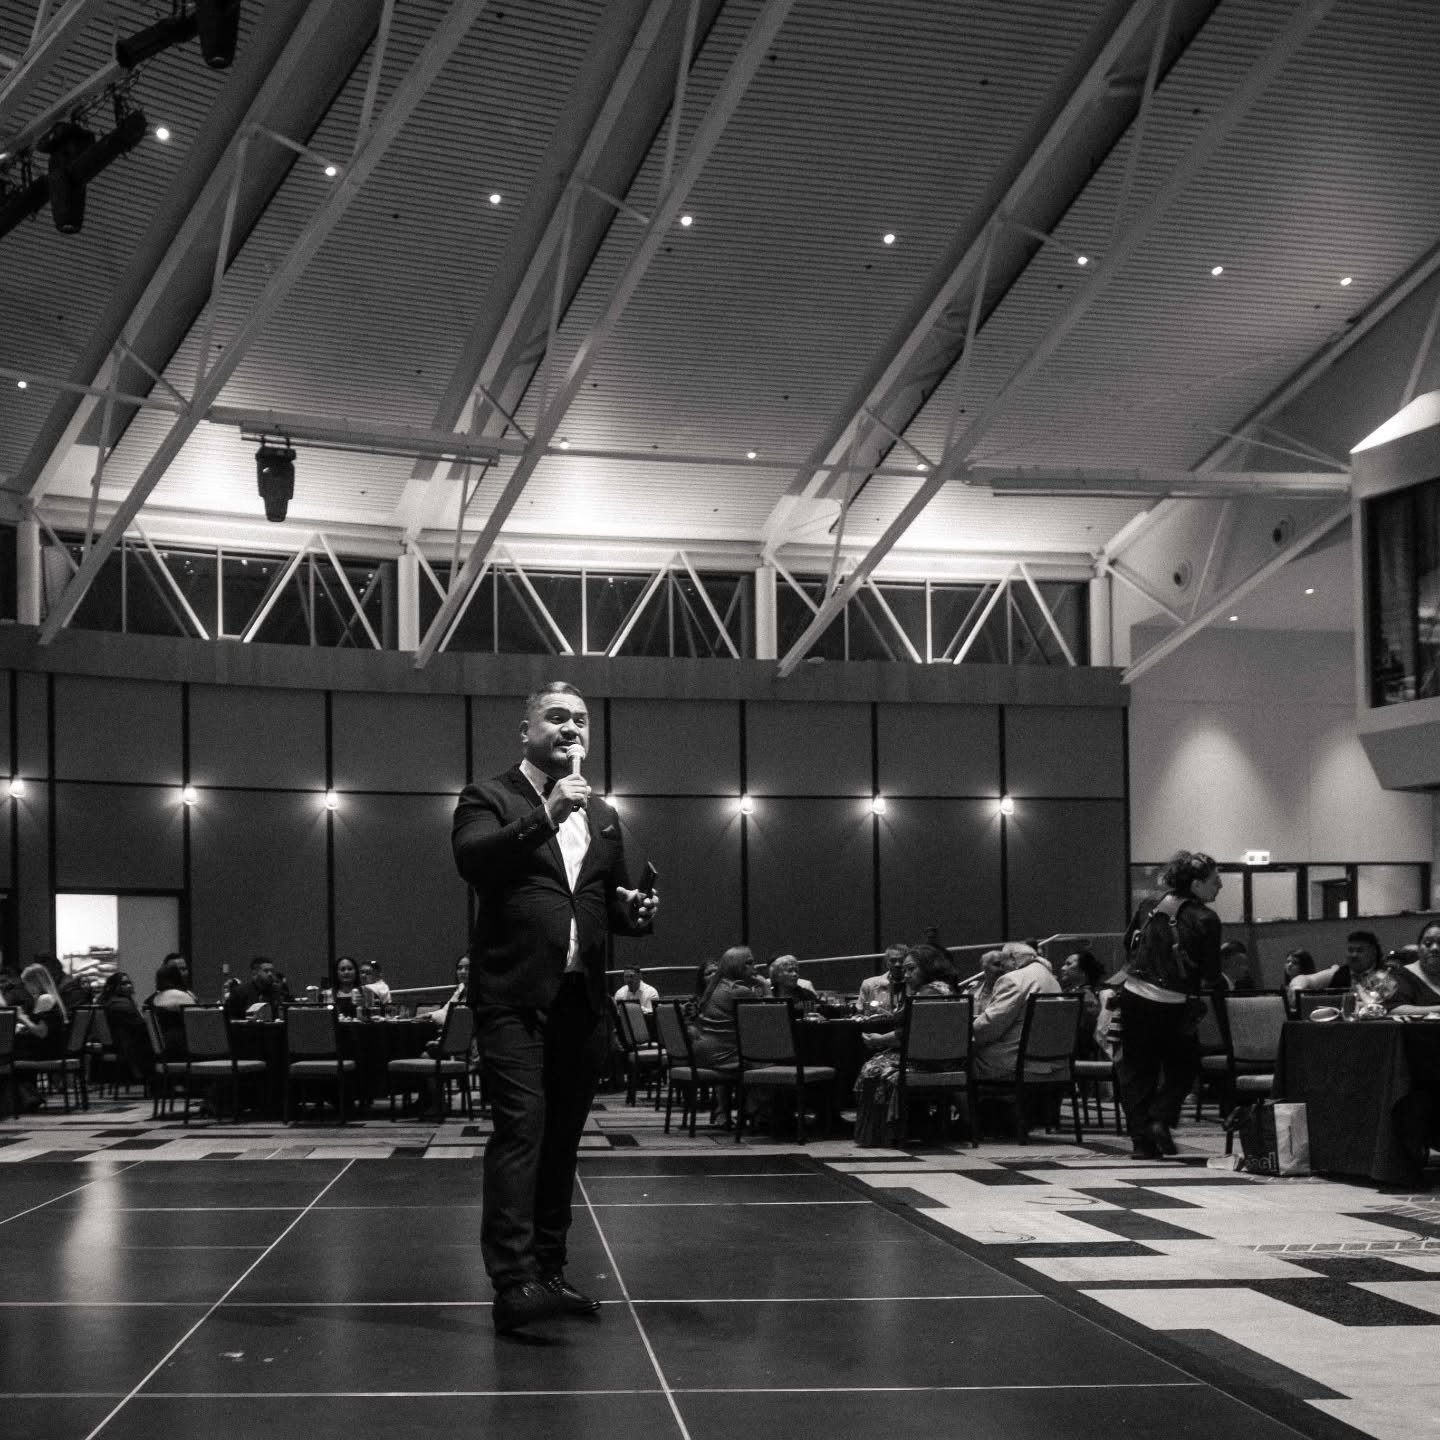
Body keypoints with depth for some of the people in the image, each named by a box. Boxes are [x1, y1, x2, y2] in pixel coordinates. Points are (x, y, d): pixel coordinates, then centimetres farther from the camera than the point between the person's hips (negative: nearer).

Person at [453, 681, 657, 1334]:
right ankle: (513, 1283, -20)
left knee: (561, 1139, 9)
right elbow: (473, 860, -18)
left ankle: (548, 1272, 17)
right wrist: (546, 816, -25)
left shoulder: (602, 816, 20)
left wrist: (635, 911, 2)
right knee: (521, 1129, -15)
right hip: (515, 995, -6)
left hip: (580, 1000, 6)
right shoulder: (489, 800, 2)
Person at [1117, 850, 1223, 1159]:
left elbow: (1129, 944, 15)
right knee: (1182, 1064, 20)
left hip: (1134, 995, 4)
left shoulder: (1150, 904, 2)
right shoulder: (1206, 920, -11)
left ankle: (1141, 1138, 9)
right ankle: (1161, 1118, 3)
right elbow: (1210, 977, -9)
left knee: (1136, 1068, 12)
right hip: (1172, 1005, -4)